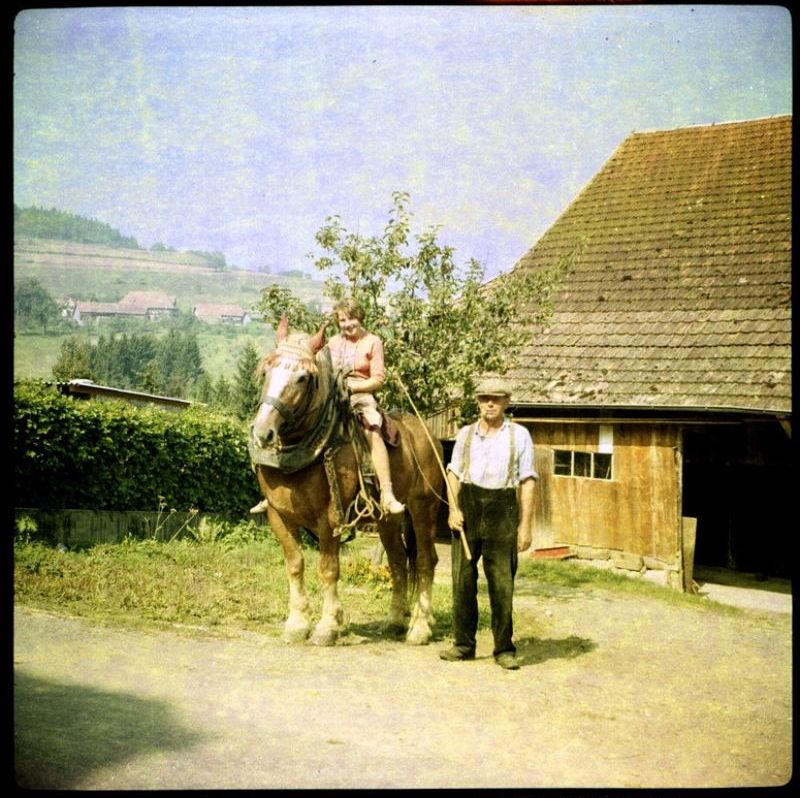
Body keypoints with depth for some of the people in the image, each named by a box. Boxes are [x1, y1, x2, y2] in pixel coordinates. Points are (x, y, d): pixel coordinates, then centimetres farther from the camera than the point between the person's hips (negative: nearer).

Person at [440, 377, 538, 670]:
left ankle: (504, 648, 10)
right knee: (462, 580, 6)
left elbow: (527, 482, 0)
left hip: (502, 509, -3)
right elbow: (453, 473, 11)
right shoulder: (465, 434, 11)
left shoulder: (519, 435, 3)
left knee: (502, 583, 0)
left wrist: (525, 526, -6)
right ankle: (463, 644, 18)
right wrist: (453, 509, -5)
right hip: (468, 506, 3)